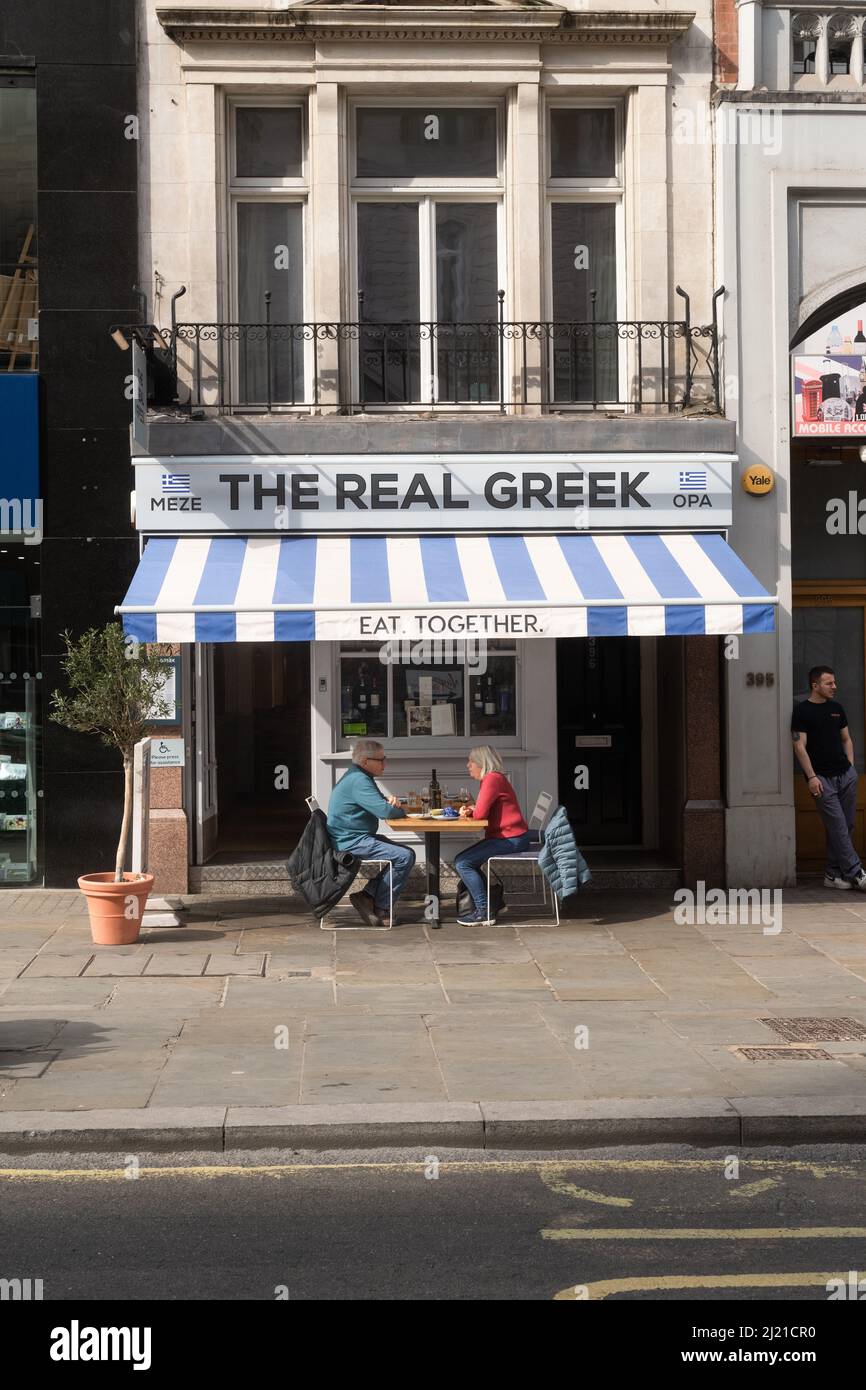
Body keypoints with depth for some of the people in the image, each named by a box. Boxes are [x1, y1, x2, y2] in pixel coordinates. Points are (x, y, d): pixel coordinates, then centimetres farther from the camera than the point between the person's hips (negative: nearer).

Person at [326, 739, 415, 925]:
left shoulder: (357, 777, 16)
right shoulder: (358, 781, -19)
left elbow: (377, 804, 24)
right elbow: (384, 811, -27)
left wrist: (390, 801, 0)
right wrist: (399, 810, -4)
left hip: (351, 840, 11)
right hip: (351, 842, -11)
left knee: (403, 852, 11)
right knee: (404, 857, -16)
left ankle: (367, 896, 3)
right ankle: (379, 908, -6)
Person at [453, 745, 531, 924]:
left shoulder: (493, 779, -15)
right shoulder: (490, 779, 18)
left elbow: (480, 813, -20)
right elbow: (482, 811, 15)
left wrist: (471, 811, 2)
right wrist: (469, 810, -5)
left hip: (510, 840, -11)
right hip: (508, 837, 11)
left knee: (463, 863, -14)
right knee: (464, 860, 14)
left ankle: (483, 911, -10)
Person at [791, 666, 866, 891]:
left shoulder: (836, 708, 14)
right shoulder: (802, 711, -4)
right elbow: (800, 746, -8)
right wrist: (812, 776, -15)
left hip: (846, 775, 6)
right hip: (822, 778, -6)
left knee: (844, 827, 5)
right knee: (838, 827, -9)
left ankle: (833, 874, 12)